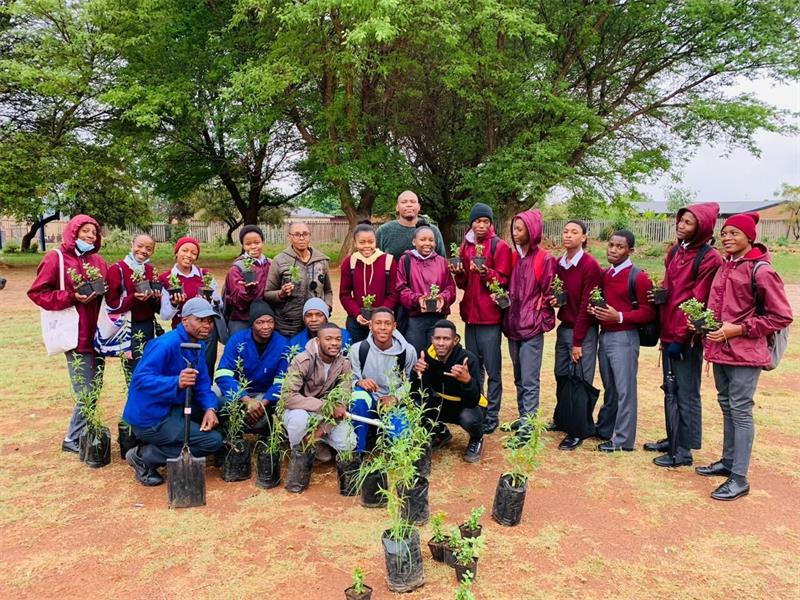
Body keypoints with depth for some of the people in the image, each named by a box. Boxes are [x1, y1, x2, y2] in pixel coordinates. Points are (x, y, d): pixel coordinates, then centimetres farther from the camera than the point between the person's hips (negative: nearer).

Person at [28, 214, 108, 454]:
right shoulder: (56, 258, -4)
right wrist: (72, 297, -16)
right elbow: (37, 292, -6)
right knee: (86, 394, -6)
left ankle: (84, 434, 25)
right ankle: (72, 440, 12)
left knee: (95, 390, 11)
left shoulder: (98, 260, 13)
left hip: (96, 334, 6)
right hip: (76, 336, -6)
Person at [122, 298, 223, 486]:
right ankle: (144, 457, -4)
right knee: (213, 440, -14)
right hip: (149, 419, -9)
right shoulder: (166, 344, -22)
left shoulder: (198, 345, 6)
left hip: (172, 408, 9)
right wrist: (176, 382, -44)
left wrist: (210, 408, -16)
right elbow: (140, 379, -29)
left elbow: (202, 382, 2)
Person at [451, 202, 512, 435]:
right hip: (470, 313, 6)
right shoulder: (466, 245, 12)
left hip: (490, 315, -6)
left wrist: (484, 272, -25)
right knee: (473, 367, 13)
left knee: (492, 369, 0)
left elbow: (503, 281, -9)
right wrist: (459, 273, -4)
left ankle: (492, 415, 9)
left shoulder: (499, 246, -5)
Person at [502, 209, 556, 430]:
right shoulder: (513, 256, 11)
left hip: (532, 328, -6)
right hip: (513, 326, 6)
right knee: (519, 379, 15)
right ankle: (523, 418, 27)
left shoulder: (544, 259, -7)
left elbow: (549, 293, -6)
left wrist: (538, 318, -8)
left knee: (529, 381, -5)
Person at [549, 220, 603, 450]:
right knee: (561, 377, 14)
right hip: (563, 327, 6)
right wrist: (553, 300, -8)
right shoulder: (559, 264, 7)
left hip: (584, 331, -6)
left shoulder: (590, 265, -13)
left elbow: (586, 305, -15)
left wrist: (578, 341, -14)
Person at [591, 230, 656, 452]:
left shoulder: (638, 277, -9)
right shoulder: (604, 274, 12)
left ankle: (623, 440, 8)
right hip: (604, 335, 7)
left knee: (625, 390, 0)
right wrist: (594, 309, 2)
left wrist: (619, 317, -21)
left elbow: (648, 312, -11)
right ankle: (604, 430, 30)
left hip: (624, 338, -7)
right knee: (609, 388, 18)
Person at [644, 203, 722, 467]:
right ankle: (673, 438, 30)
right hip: (668, 333, 8)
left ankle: (684, 451, 11)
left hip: (687, 337, -8)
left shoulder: (709, 258, -12)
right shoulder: (674, 251, 12)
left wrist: (680, 336, -16)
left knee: (686, 394, 1)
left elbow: (698, 302, -15)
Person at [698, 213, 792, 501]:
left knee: (741, 411, -3)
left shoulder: (760, 270, -13)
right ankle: (728, 461, 30)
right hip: (720, 349, 8)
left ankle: (739, 479, 4)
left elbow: (782, 316, -12)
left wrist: (739, 329, -17)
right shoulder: (724, 266, 10)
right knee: (727, 407, 16)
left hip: (745, 353, -7)